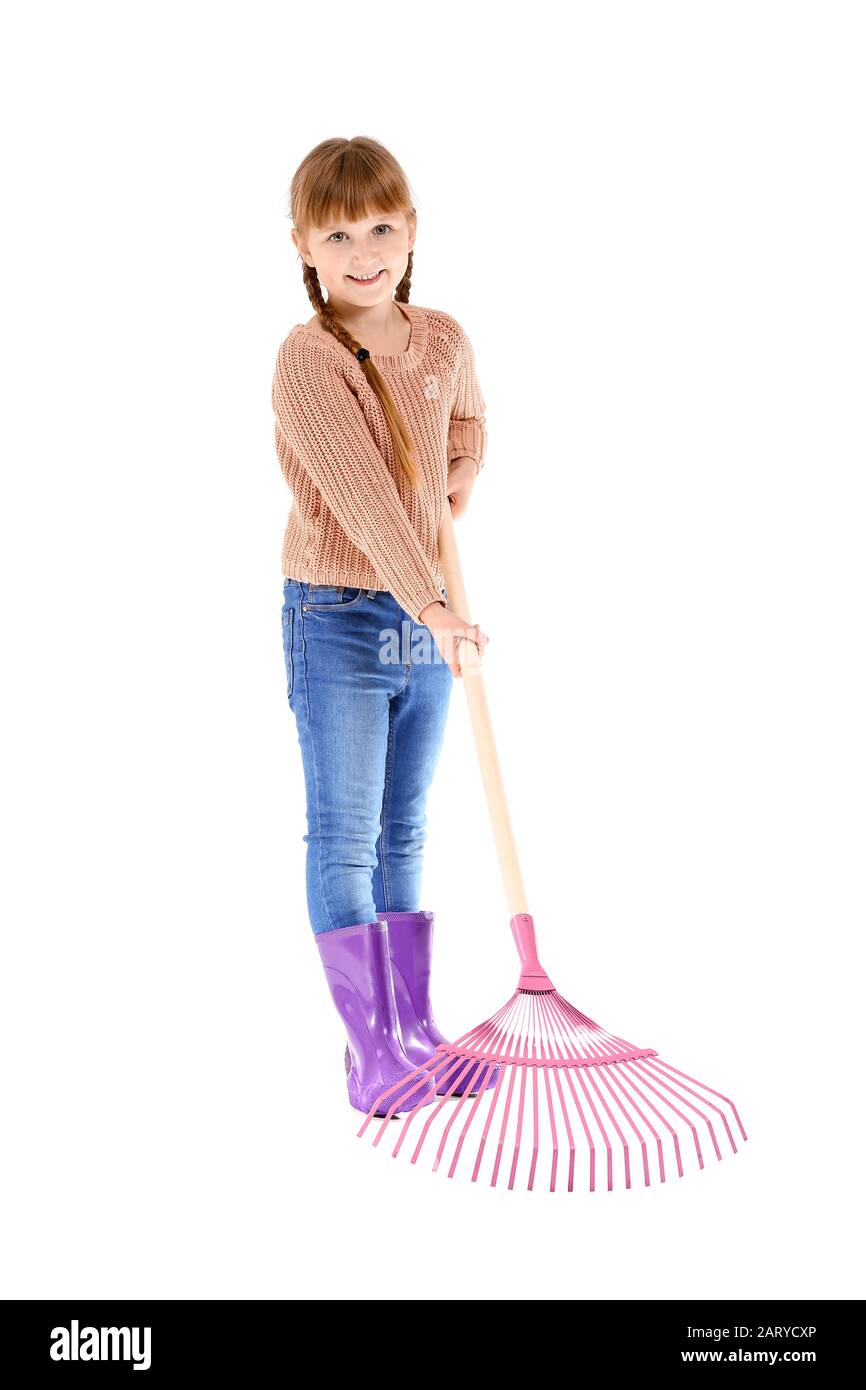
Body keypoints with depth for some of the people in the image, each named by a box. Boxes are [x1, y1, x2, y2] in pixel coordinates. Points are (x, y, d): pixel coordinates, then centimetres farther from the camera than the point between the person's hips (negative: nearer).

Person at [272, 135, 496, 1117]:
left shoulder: (444, 341, 4)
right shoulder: (307, 358, -16)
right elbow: (361, 495, -24)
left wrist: (463, 474, 9)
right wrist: (431, 604, -29)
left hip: (424, 621, 6)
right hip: (338, 620, -6)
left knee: (403, 835, 14)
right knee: (344, 840, -1)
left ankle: (414, 1034, 23)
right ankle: (372, 1050, 6)